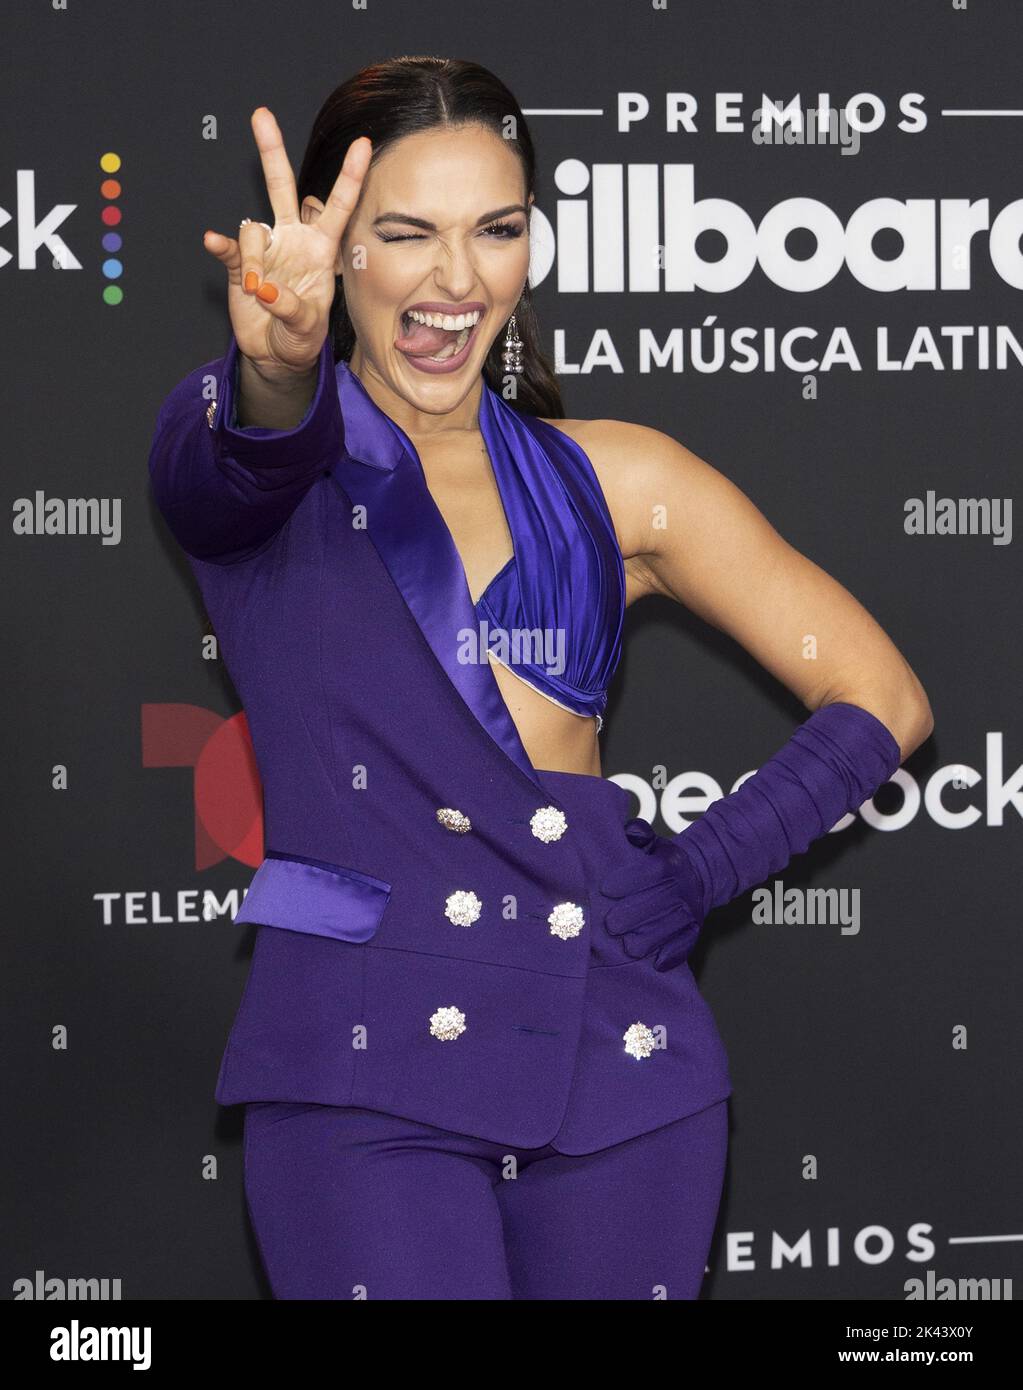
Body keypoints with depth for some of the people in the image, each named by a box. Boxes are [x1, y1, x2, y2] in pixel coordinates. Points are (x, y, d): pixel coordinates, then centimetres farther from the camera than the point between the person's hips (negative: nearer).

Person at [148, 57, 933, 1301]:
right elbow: (235, 461, -24)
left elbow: (881, 705, 10)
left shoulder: (615, 481, 10)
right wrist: (276, 376, -46)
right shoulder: (273, 463, 3)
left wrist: (687, 881, -1)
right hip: (361, 1067, -3)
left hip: (612, 1057, 3)